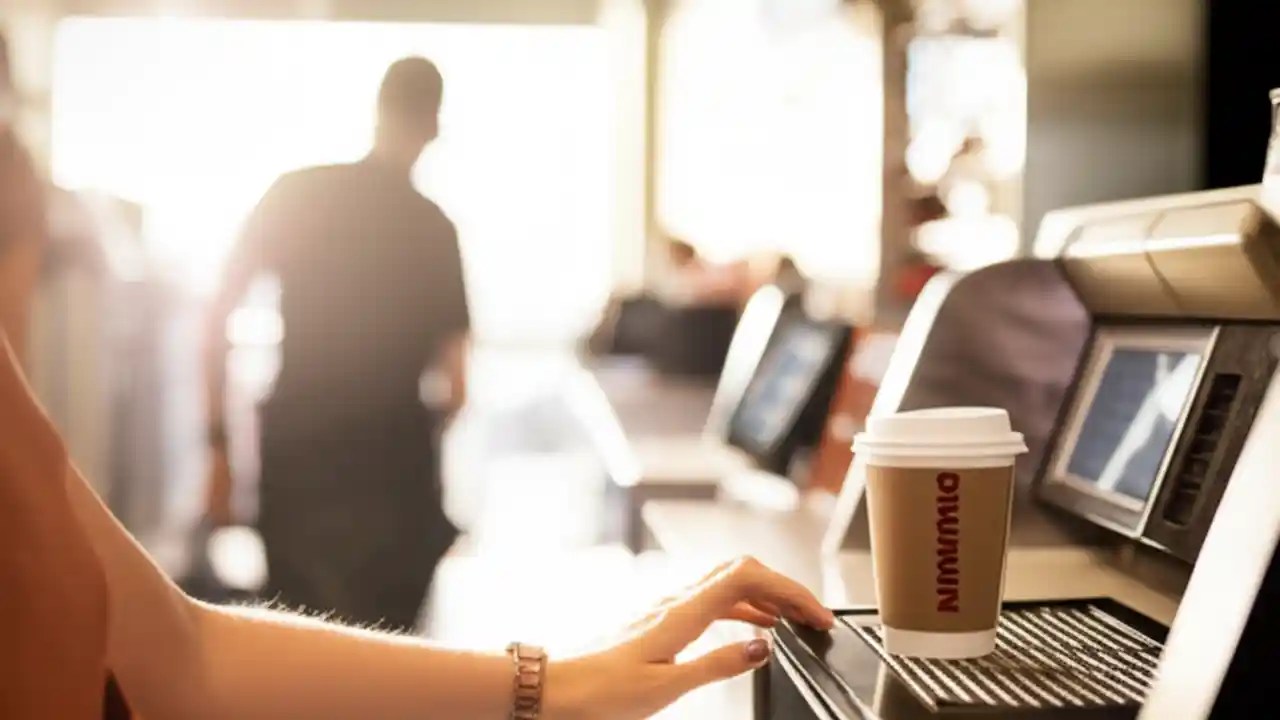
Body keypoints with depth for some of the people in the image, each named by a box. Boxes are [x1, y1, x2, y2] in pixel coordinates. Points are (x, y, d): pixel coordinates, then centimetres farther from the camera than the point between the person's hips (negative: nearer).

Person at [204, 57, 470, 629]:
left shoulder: (295, 194, 2)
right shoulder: (435, 228, -2)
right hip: (389, 471, -2)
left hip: (293, 458, 2)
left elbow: (220, 316, -3)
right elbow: (456, 382, -4)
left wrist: (220, 443, 1)